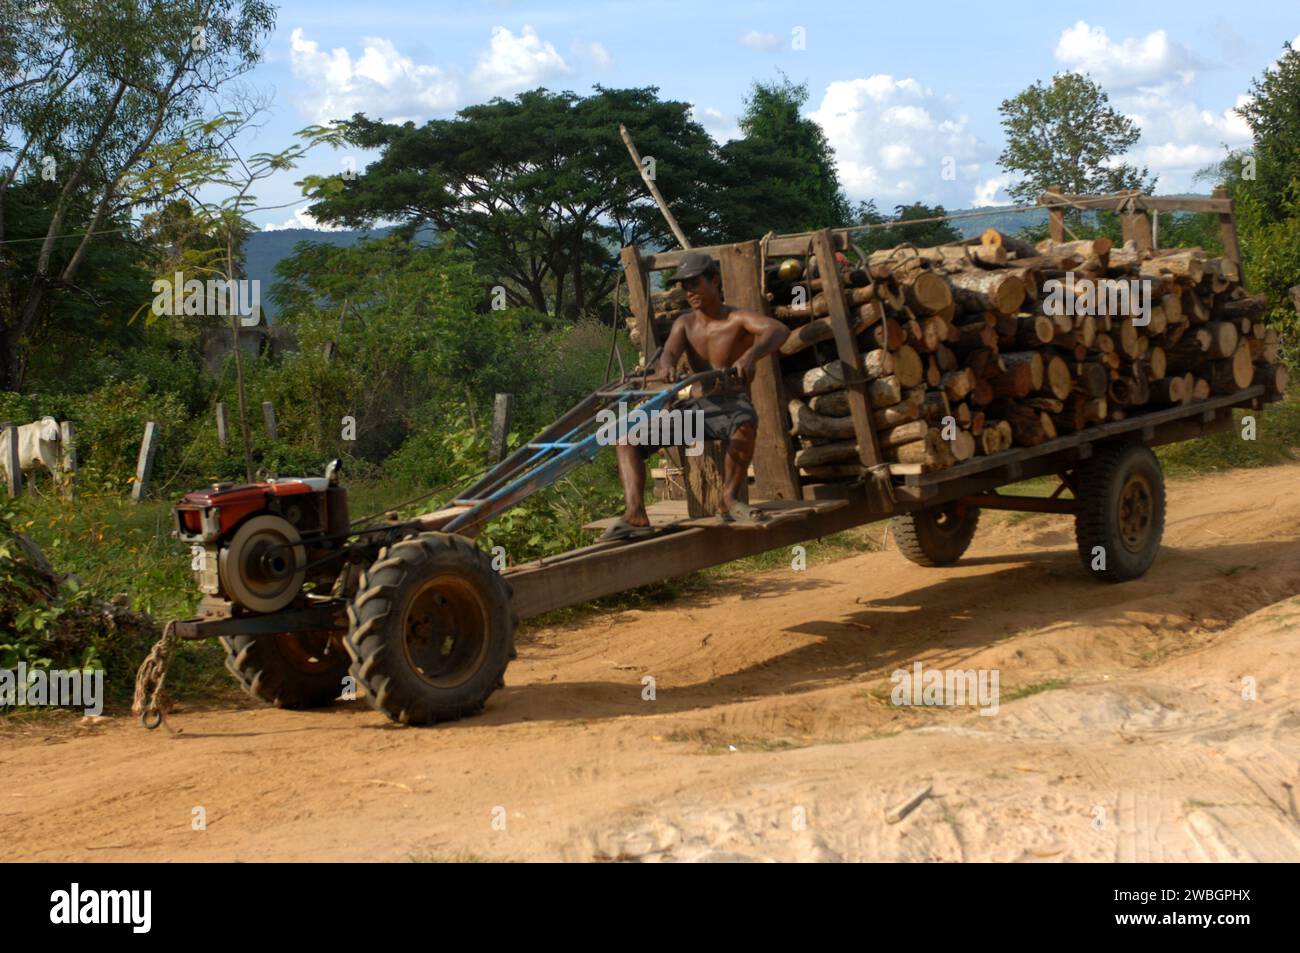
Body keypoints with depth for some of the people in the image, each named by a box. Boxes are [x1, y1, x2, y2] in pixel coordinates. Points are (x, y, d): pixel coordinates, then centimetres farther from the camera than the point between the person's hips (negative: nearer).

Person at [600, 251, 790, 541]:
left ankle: (730, 499, -21)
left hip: (732, 403, -5)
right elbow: (670, 351, -8)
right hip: (695, 406, 5)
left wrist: (751, 356, -45)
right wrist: (666, 367, -36)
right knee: (628, 436, -12)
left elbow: (779, 330, -23)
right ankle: (635, 515, -26)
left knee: (745, 424, -42)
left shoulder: (738, 319, -3)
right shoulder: (685, 323, 13)